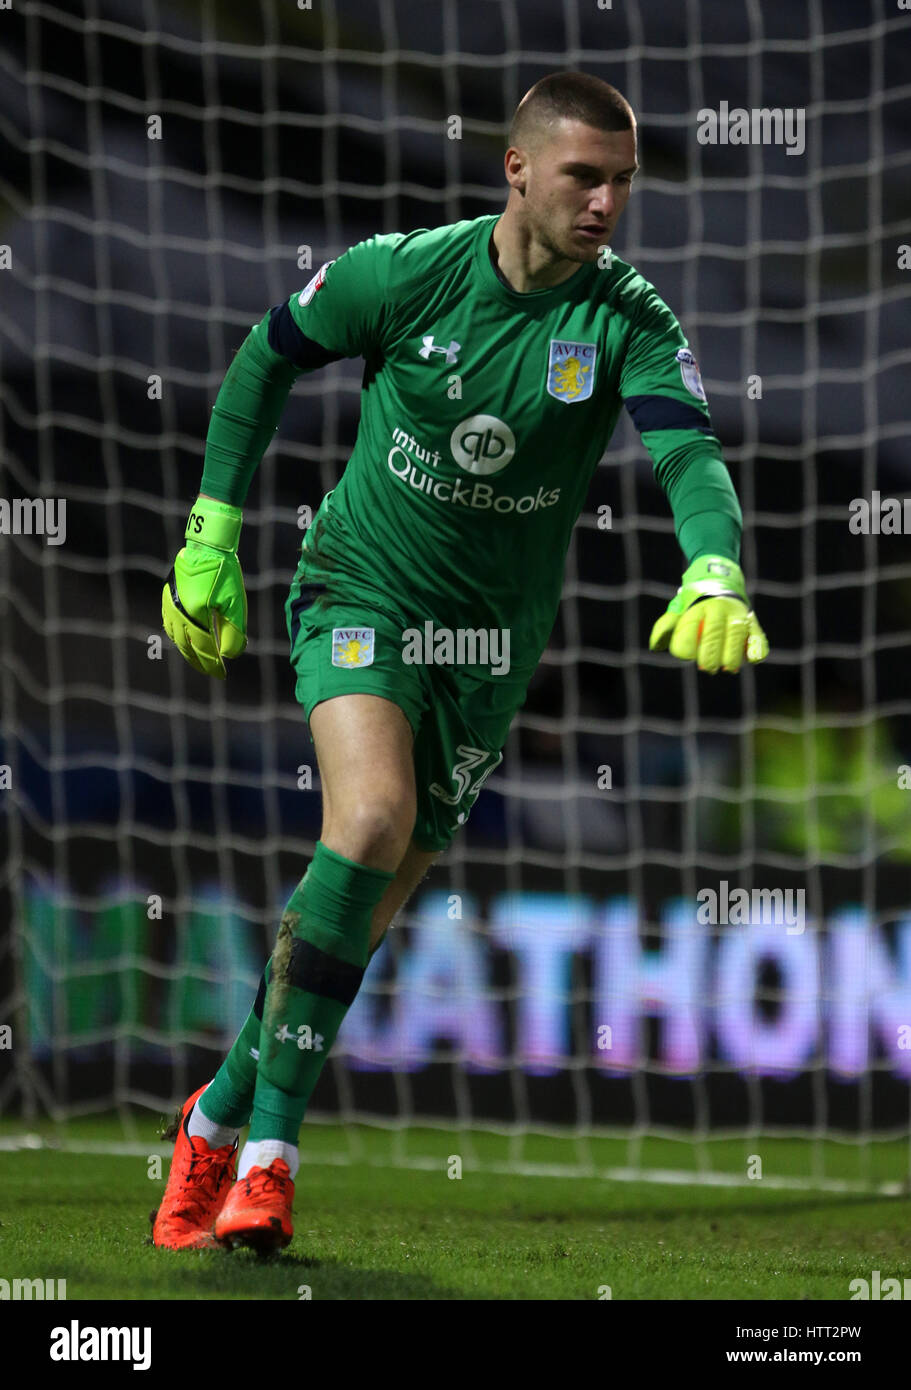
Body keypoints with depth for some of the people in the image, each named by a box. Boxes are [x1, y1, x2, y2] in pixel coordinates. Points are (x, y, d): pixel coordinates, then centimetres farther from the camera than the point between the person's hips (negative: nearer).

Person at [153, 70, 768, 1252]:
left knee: (376, 898, 5)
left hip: (494, 631, 3)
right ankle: (268, 1154, -19)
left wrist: (716, 580, -49)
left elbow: (689, 454, -28)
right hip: (362, 588, -2)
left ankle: (222, 1113, 27)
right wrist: (212, 536, 3)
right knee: (371, 813, -26)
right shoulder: (406, 273, -12)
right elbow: (268, 356, 4)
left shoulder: (628, 319, -12)